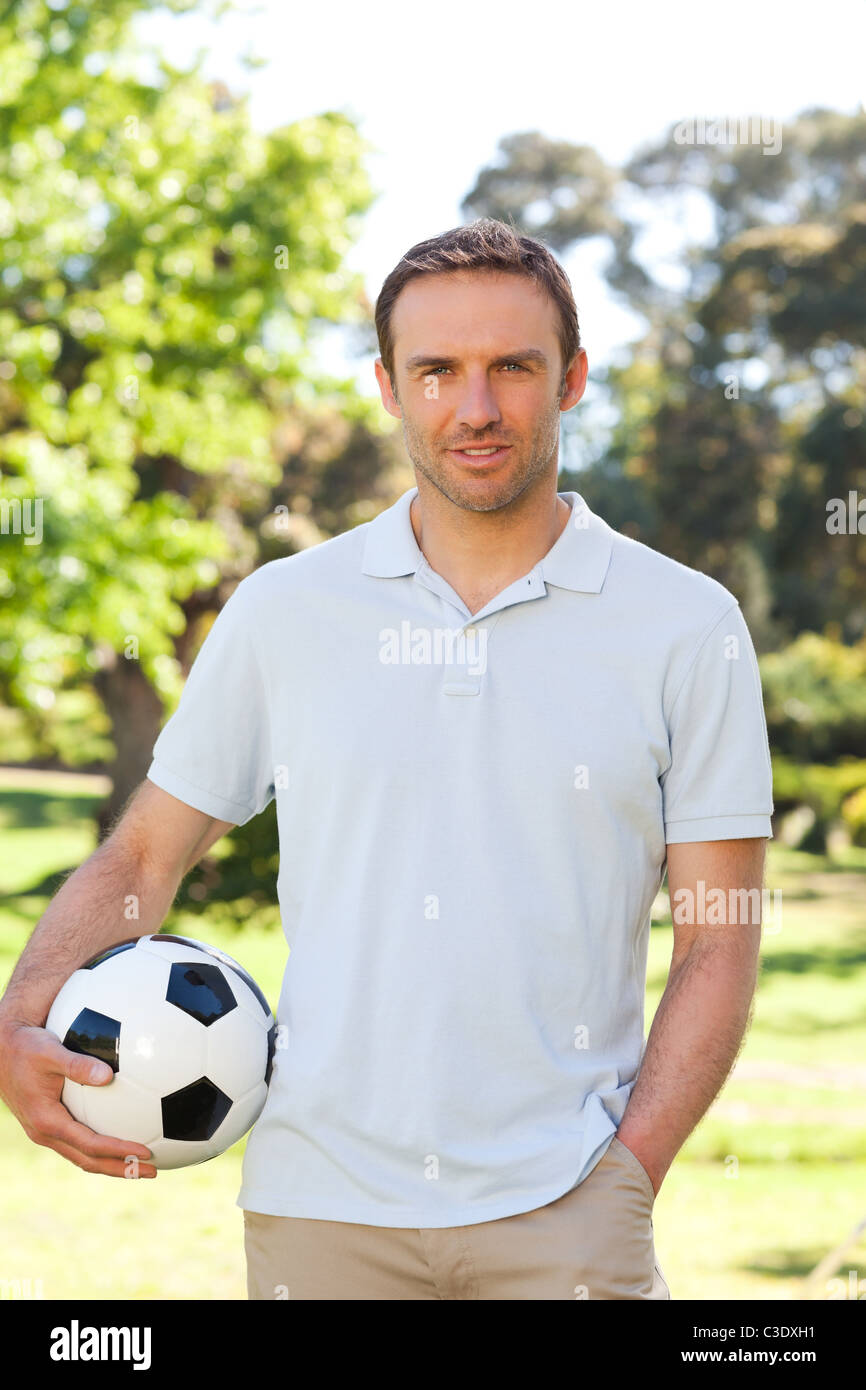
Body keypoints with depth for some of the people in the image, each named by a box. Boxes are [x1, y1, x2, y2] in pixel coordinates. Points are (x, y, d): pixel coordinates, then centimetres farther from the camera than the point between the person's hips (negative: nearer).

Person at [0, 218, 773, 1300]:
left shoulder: (687, 624, 2)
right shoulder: (282, 610, 6)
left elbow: (717, 944, 2)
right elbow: (142, 856, 12)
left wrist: (628, 1174, -8)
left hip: (558, 1210, -1)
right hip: (319, 1204, 2)